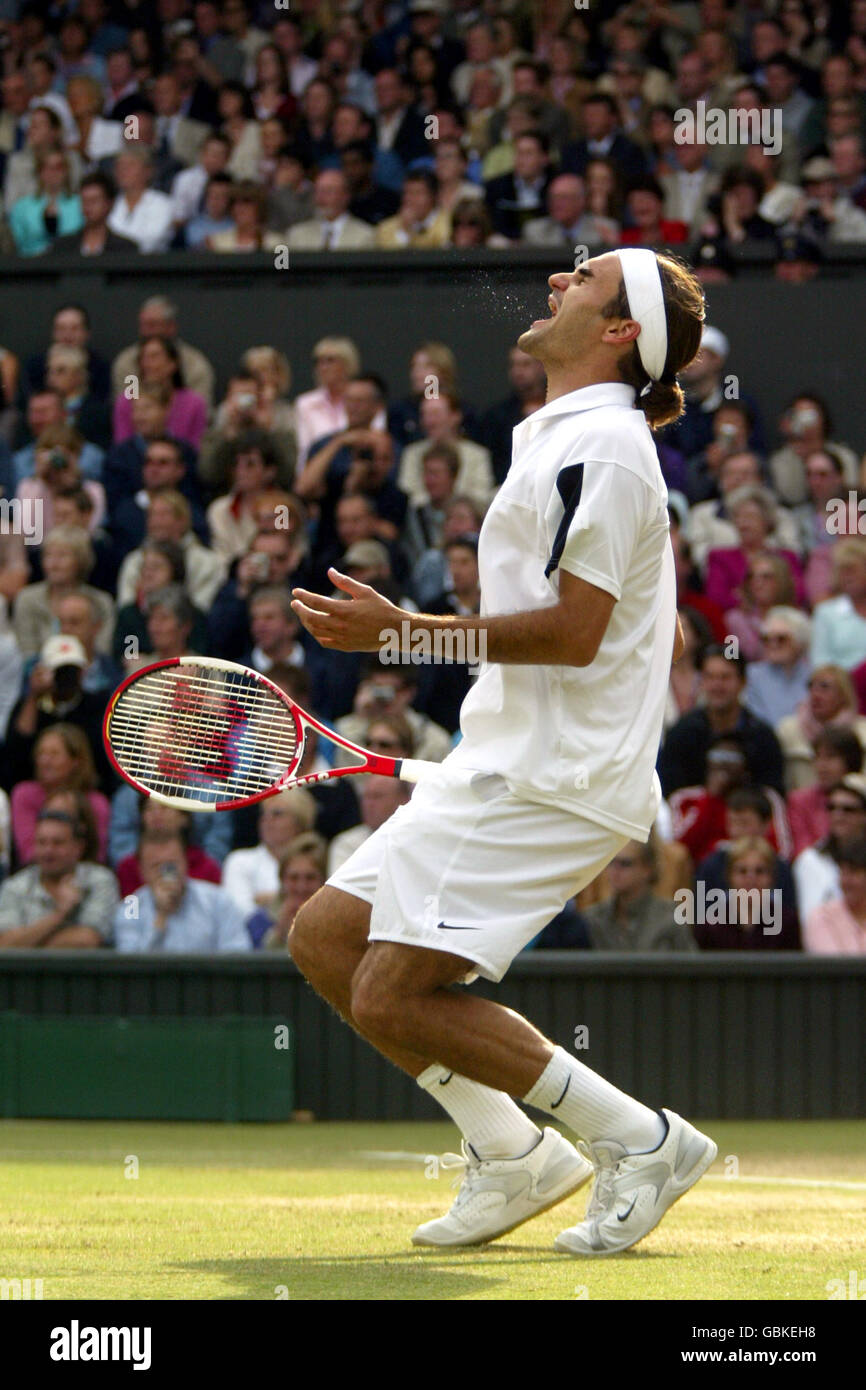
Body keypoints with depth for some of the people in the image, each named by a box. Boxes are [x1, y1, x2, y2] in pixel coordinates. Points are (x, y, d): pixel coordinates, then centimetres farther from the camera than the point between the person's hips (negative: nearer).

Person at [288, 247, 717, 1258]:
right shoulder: (566, 438, 18)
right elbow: (664, 637, 25)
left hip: (547, 784, -10)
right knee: (324, 937, 9)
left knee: (391, 998, -14)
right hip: (502, 766, 10)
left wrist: (405, 631, -21)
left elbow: (575, 630, -21)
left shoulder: (598, 444, -13)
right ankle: (511, 1155, 10)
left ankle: (640, 1140, -6)